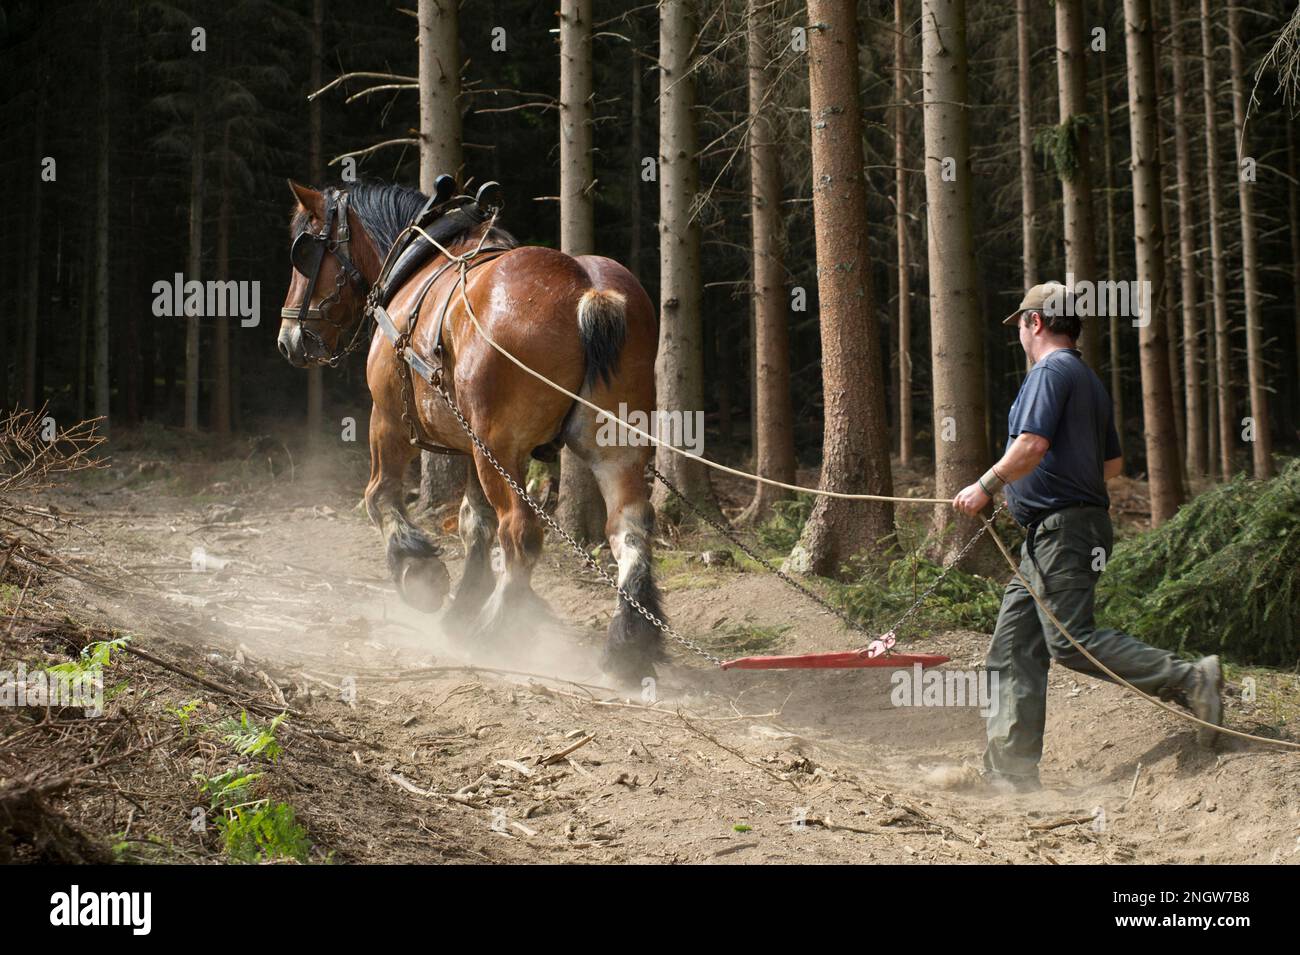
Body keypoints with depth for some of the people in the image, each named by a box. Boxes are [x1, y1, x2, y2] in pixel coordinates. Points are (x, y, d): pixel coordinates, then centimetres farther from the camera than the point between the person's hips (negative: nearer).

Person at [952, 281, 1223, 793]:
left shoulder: (1051, 371, -9)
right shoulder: (1089, 380, 22)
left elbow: (1031, 447, -22)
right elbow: (1112, 463, 27)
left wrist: (985, 487, -11)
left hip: (1062, 529, -10)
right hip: (1047, 538, 10)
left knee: (1072, 640, -15)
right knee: (1013, 649, 7)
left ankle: (1189, 679, -12)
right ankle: (1011, 767, 5)